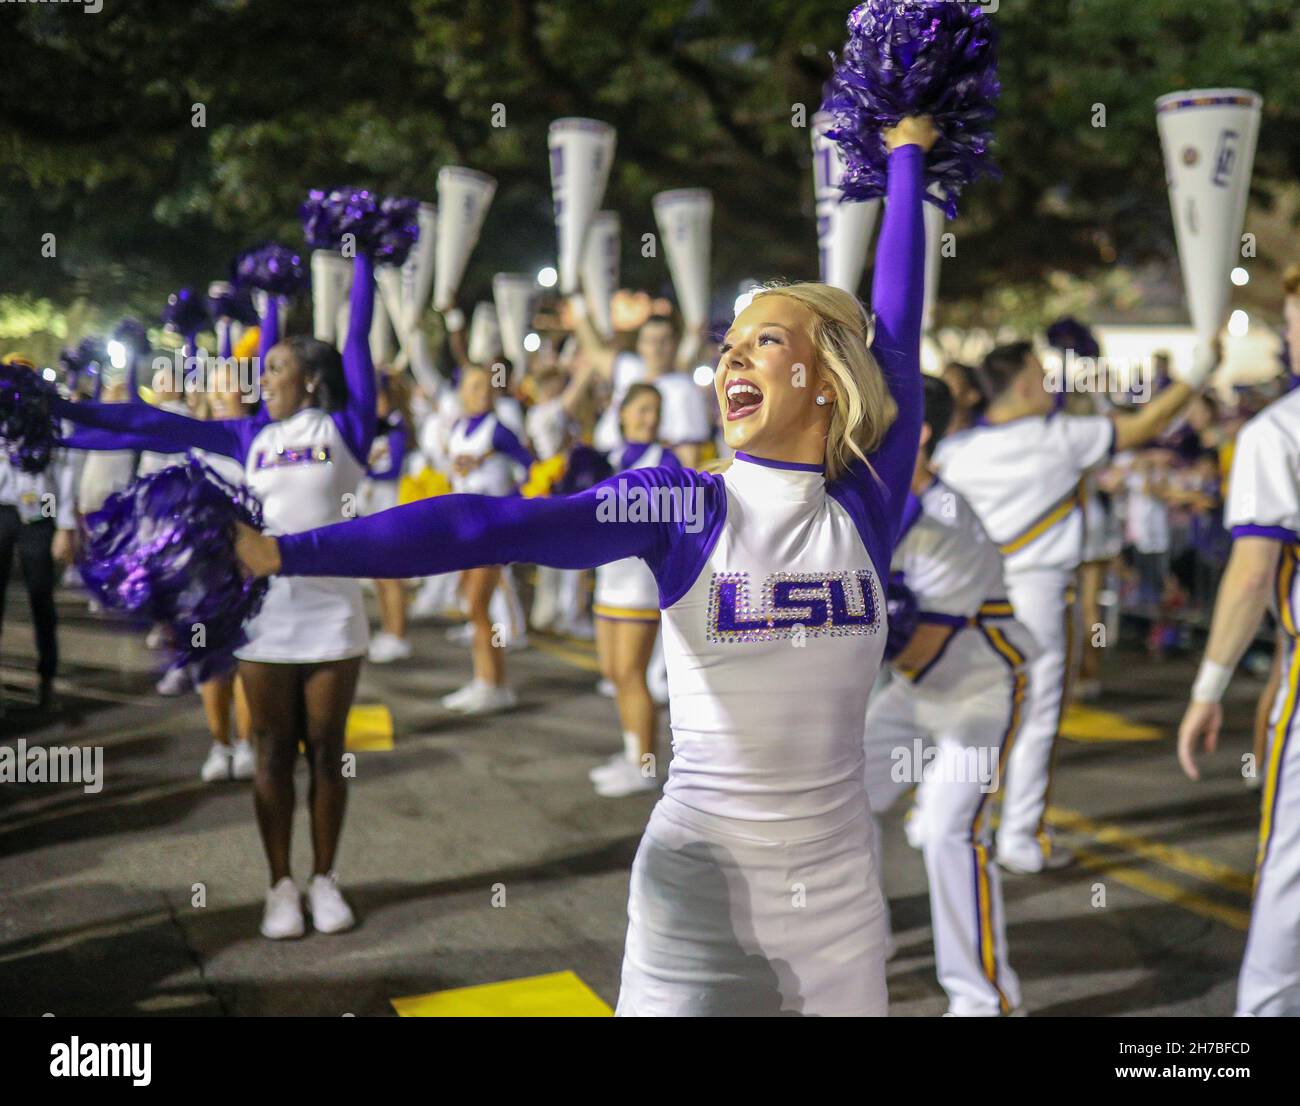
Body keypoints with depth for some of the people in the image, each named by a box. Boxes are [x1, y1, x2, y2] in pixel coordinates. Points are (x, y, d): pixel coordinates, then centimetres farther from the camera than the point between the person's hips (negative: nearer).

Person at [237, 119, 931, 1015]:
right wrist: (283, 553, -22)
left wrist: (907, 159, 13)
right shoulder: (680, 506, -6)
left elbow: (898, 330, 4)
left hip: (840, 902, 2)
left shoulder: (867, 508, -1)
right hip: (701, 895, -2)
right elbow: (488, 528, -15)